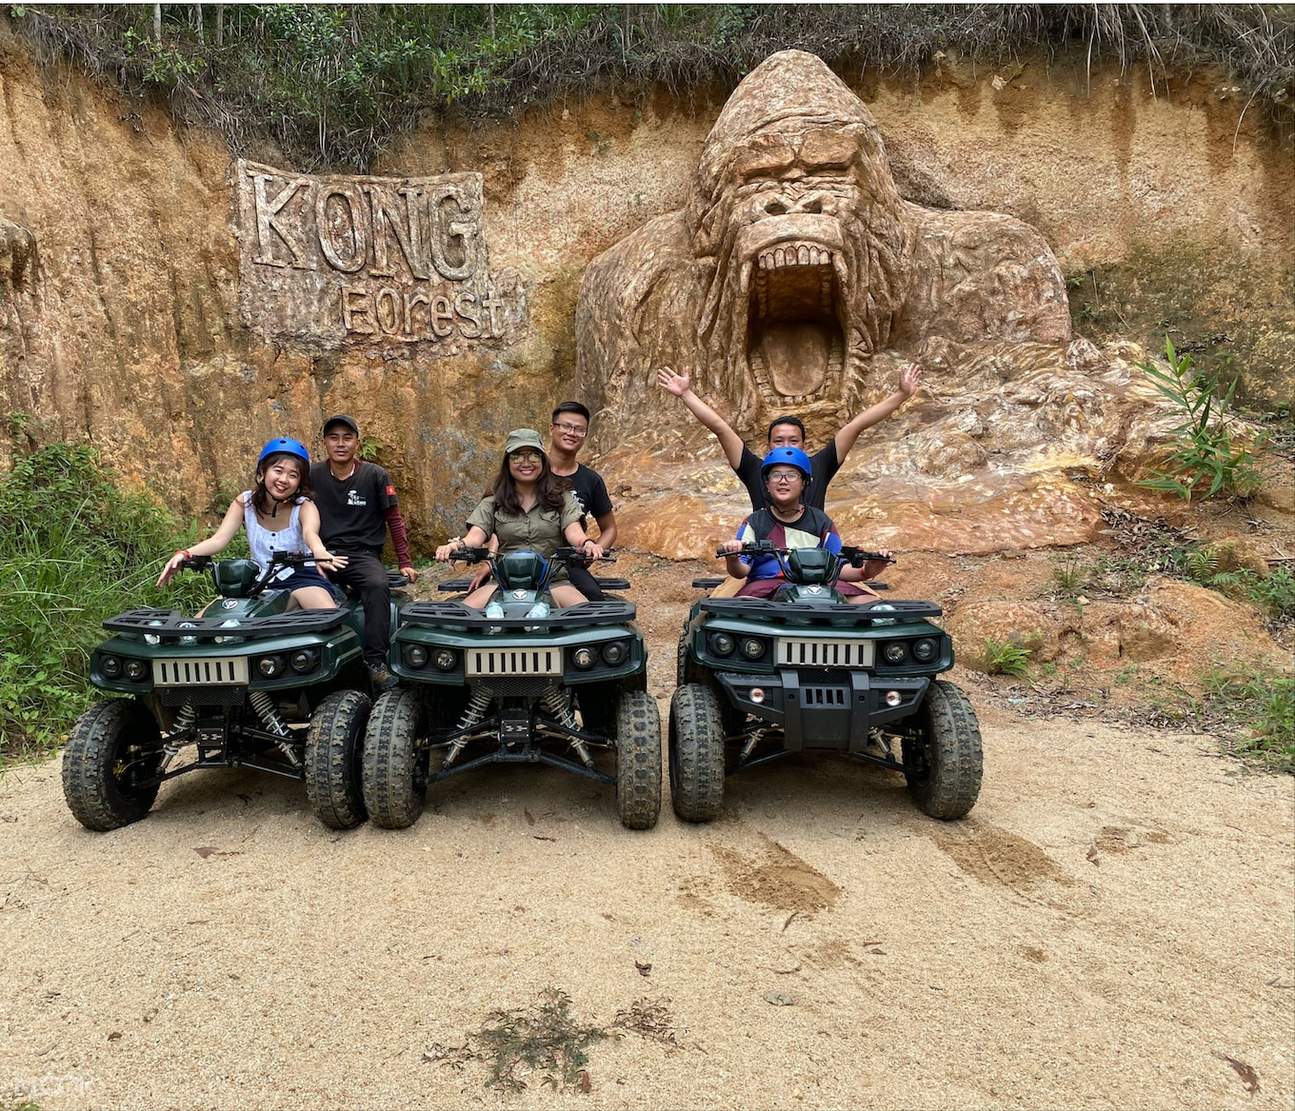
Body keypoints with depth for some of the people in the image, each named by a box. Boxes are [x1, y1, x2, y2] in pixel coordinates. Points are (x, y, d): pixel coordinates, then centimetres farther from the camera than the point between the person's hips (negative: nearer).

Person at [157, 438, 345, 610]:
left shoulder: (304, 506, -11)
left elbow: (310, 532, -34)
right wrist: (185, 554, -32)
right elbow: (219, 539, -12)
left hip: (300, 578, -3)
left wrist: (319, 552, -59)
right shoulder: (245, 502, -2)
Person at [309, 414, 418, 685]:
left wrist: (405, 563, 1)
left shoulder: (375, 475, 4)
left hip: (363, 554, -2)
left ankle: (375, 661, -28)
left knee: (378, 586, -34)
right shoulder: (312, 476, 9)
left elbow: (394, 520, 7)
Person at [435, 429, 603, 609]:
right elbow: (475, 536, -2)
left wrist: (586, 543, -30)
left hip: (553, 580, -1)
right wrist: (457, 545, -27)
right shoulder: (493, 503, 12)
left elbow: (573, 531, -5)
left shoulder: (561, 498, 10)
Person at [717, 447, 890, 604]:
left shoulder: (821, 521, 15)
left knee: (871, 602, -20)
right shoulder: (753, 523, 10)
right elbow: (741, 571, 0)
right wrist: (732, 559, -25)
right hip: (767, 585, -2)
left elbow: (837, 568, 12)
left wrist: (865, 571, -9)